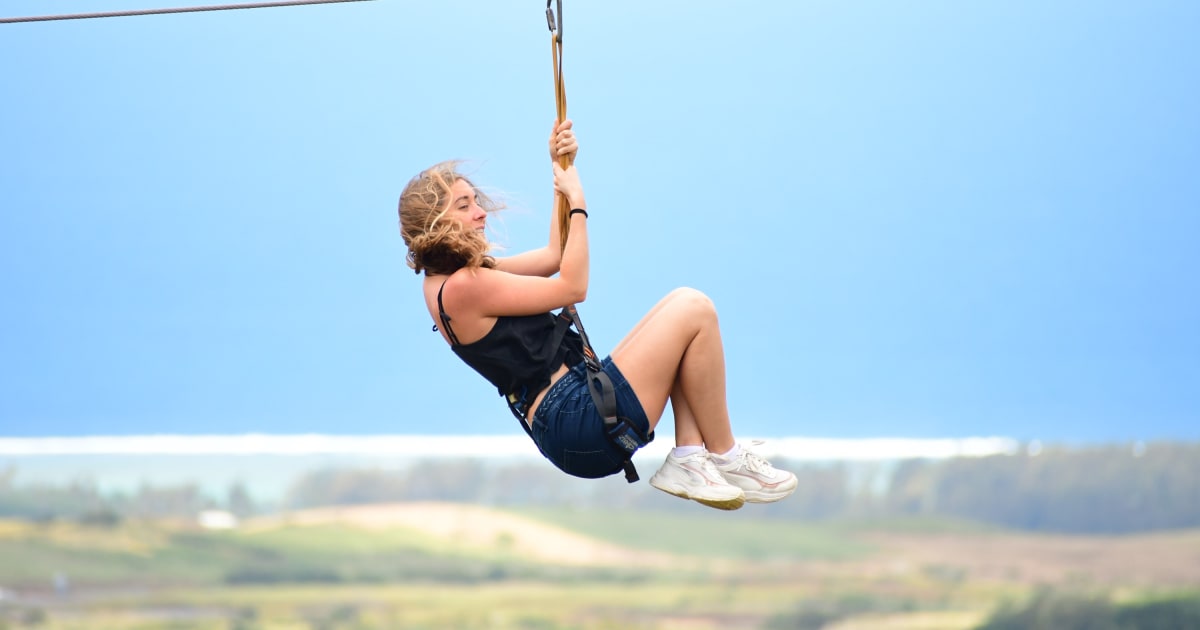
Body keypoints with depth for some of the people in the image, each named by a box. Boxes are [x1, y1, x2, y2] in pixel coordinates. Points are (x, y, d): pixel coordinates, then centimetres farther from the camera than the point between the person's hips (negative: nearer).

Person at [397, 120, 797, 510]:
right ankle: (725, 458, 2)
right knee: (693, 310, -7)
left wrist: (562, 170, 16)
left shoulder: (447, 280, 16)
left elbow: (554, 256, 23)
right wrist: (577, 203, -2)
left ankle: (687, 460, 3)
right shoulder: (462, 287, -16)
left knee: (685, 308, 14)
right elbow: (572, 287, -10)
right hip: (580, 425, -11)